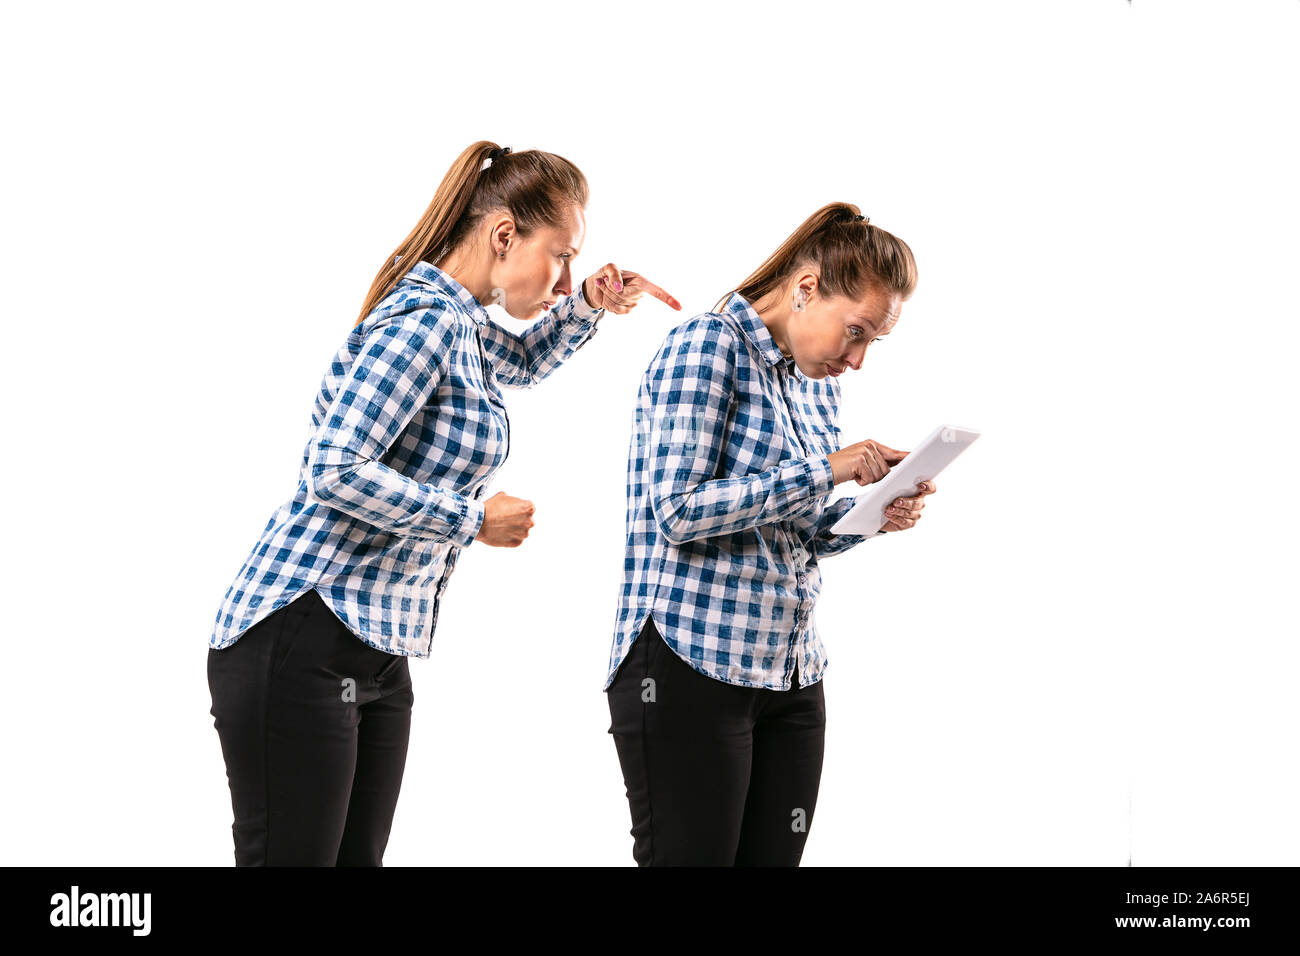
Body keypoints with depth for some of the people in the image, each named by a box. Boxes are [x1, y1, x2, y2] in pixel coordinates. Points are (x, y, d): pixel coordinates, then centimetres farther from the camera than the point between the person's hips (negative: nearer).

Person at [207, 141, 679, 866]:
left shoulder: (458, 322, 17)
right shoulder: (424, 321, -14)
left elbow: (522, 362, 41)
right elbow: (335, 471, -22)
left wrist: (588, 305, 21)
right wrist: (474, 518, -12)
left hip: (378, 657, 10)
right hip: (299, 644, -10)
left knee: (358, 857, 8)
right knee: (292, 855, -9)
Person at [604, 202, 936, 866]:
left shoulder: (816, 383, 16)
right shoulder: (706, 348, -9)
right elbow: (679, 511, -18)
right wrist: (822, 471, -18)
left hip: (790, 678, 8)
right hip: (690, 668, -8)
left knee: (773, 858, 6)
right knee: (692, 856, -4)